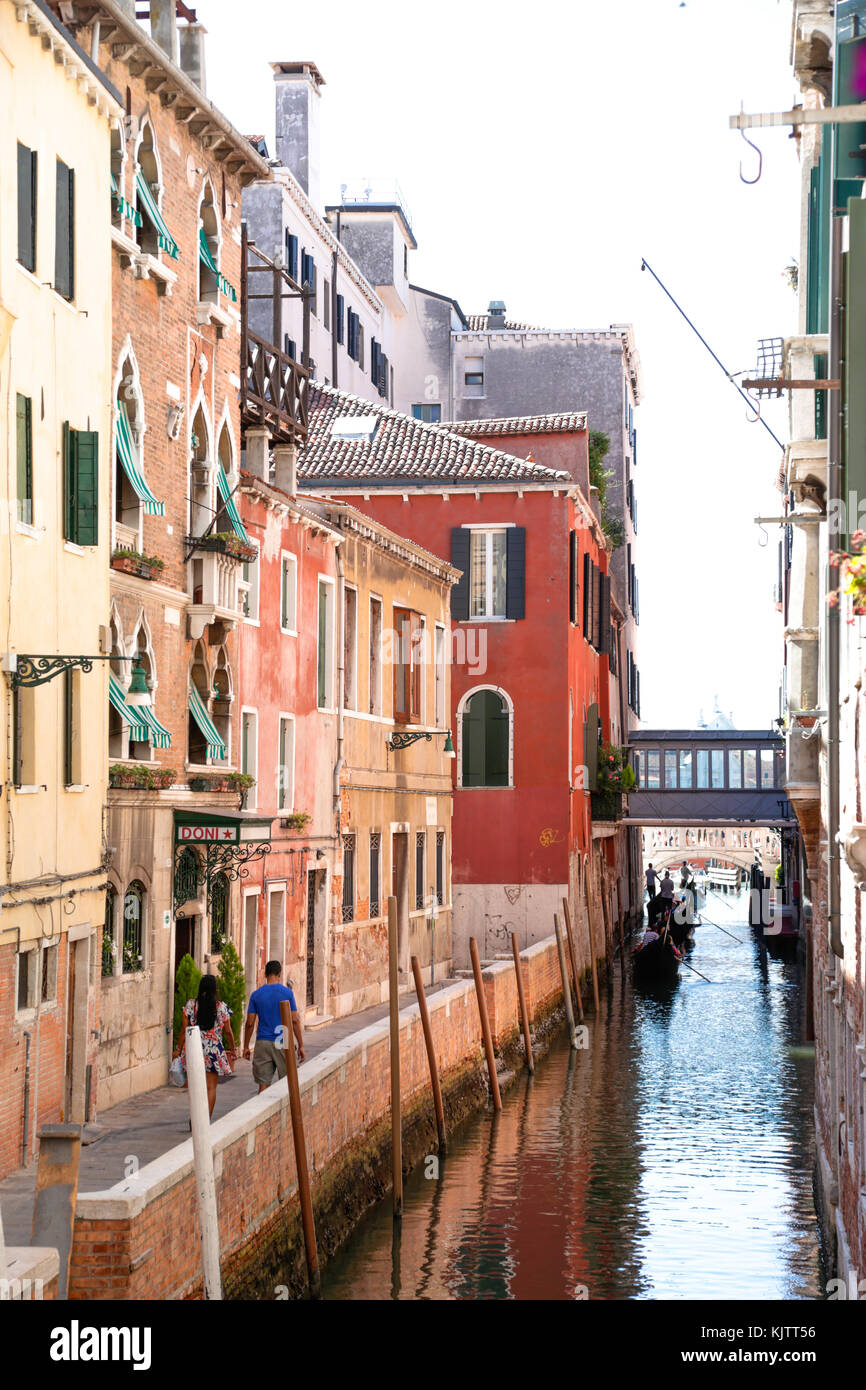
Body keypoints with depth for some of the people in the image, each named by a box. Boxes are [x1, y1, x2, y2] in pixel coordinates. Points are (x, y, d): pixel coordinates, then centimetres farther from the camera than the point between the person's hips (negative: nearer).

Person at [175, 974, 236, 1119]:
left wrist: (178, 1049, 7)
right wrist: (232, 1050, 13)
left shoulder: (190, 1005, -3)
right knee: (211, 1087, 5)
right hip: (214, 1051, -2)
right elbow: (228, 1031, 0)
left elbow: (184, 1029, -2)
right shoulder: (221, 1007, -5)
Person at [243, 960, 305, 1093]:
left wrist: (246, 1047, 11)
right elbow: (295, 1021, -5)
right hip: (283, 1043, -2)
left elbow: (249, 1023, 2)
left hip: (262, 1043, 2)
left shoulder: (256, 994, 2)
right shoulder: (287, 992, -4)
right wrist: (301, 1046, 0)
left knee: (263, 1084, 4)